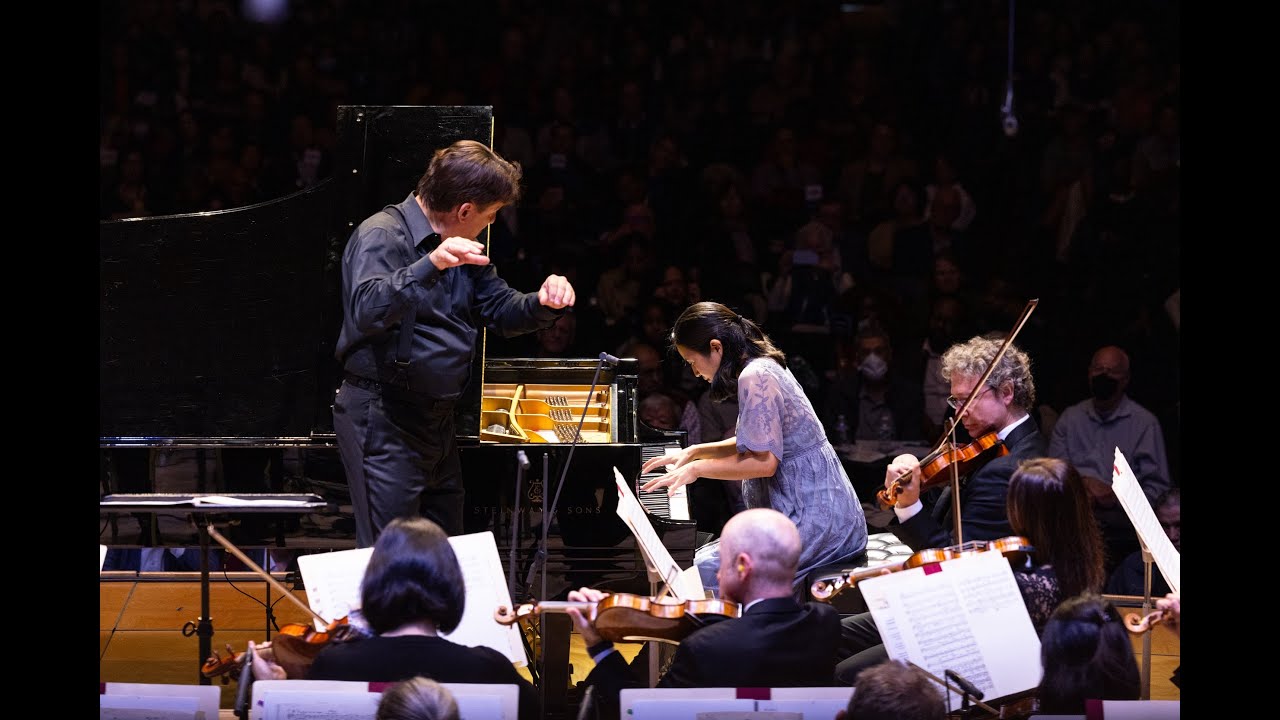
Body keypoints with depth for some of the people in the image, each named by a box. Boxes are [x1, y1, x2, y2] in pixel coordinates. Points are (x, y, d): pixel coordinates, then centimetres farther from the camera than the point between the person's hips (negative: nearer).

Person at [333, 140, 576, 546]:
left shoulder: (459, 253, 14)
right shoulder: (381, 235, -15)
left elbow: (501, 310, 15)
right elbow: (367, 311, -31)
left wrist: (544, 304, -7)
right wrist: (430, 265, -44)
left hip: (437, 419, 10)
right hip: (384, 420, -9)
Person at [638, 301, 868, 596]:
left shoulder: (754, 378, -16)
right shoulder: (766, 366, 15)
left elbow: (764, 462, -20)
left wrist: (698, 468, -9)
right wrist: (694, 452, 26)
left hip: (811, 521, -11)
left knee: (702, 572, -17)